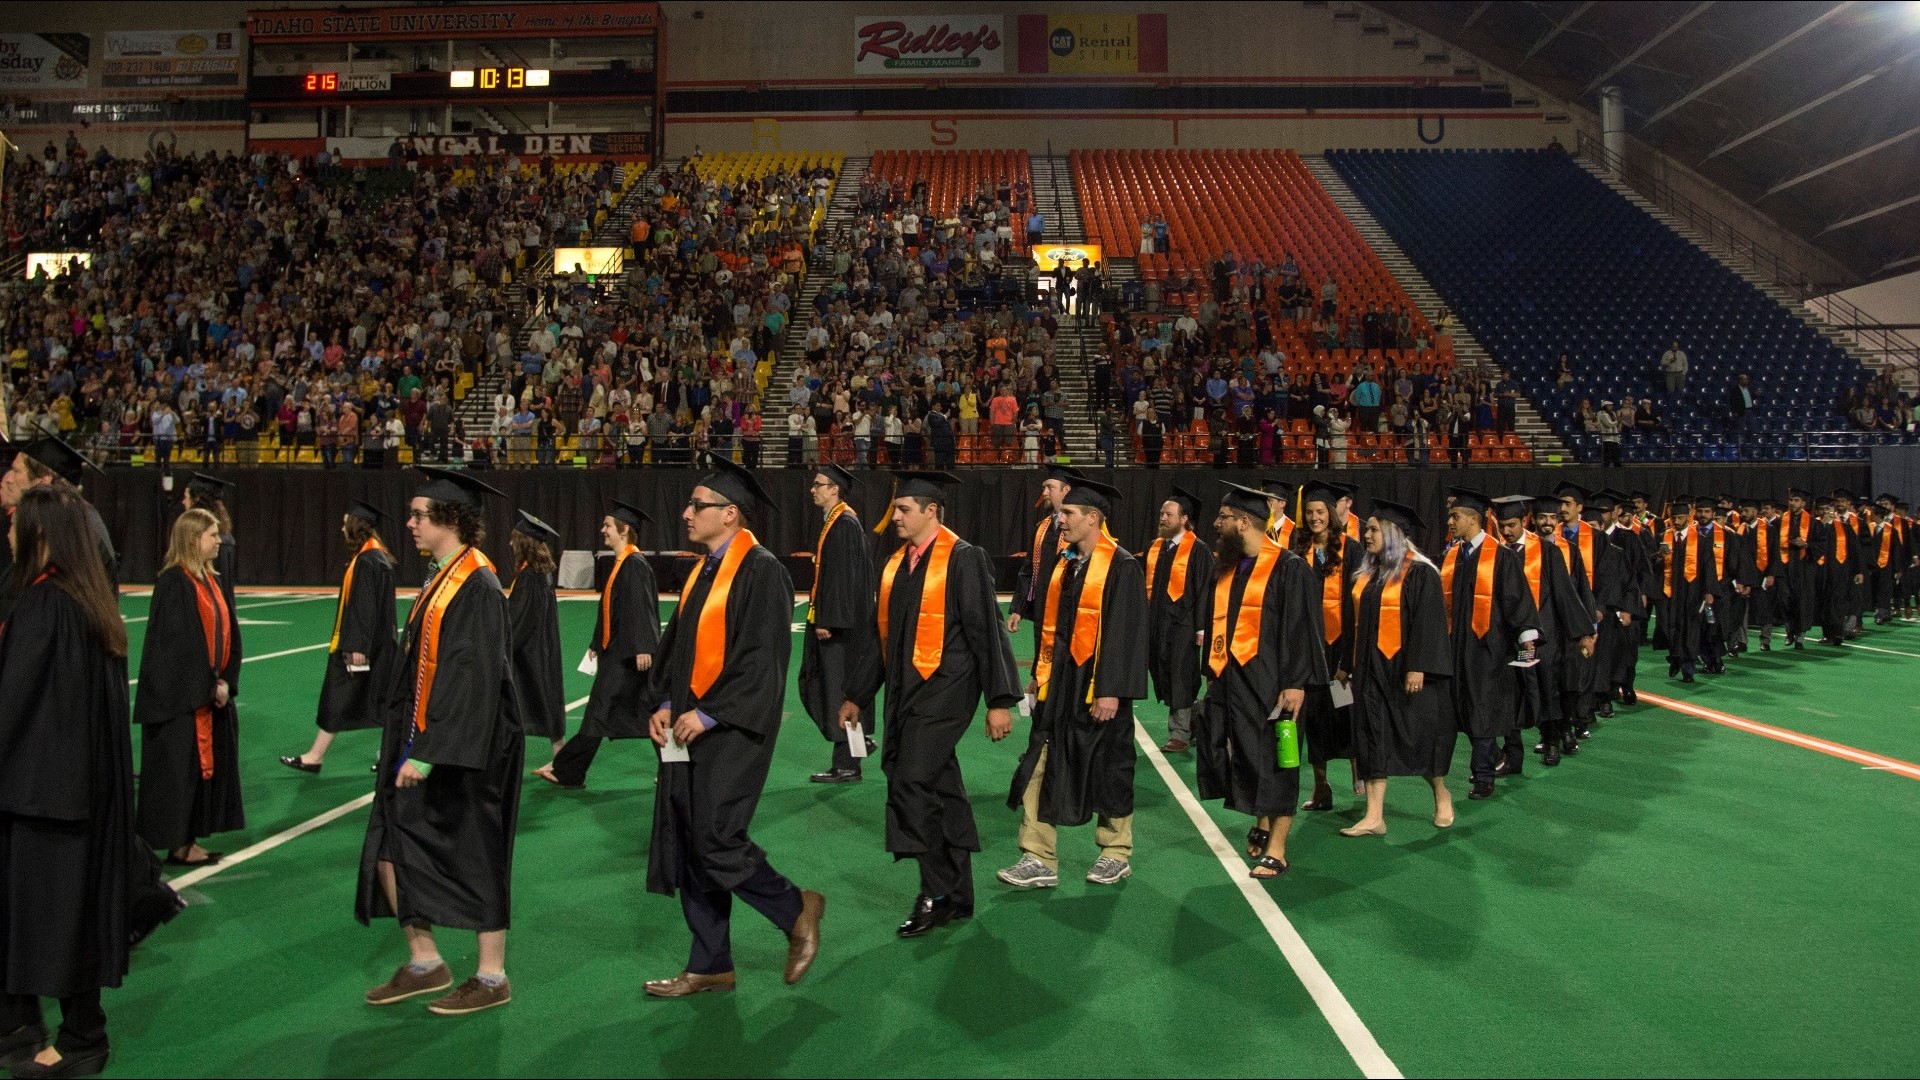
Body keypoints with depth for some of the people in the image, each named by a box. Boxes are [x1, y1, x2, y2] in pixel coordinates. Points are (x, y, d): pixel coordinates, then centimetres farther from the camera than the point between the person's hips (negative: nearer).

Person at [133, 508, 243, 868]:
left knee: (208, 766, 11)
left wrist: (226, 682, -1)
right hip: (181, 697, -8)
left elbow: (228, 636, 12)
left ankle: (187, 840, 19)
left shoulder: (213, 581, 12)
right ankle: (178, 845, 7)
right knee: (182, 768, -1)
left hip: (213, 694, 8)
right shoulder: (174, 581, -14)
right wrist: (208, 687, -14)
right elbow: (177, 643, -18)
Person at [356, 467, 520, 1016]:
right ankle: (425, 962, 23)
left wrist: (429, 753, -24)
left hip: (465, 750, -9)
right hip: (425, 743, 9)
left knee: (475, 857, 2)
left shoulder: (477, 587, -18)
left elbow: (471, 679, -23)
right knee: (391, 846, 9)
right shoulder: (443, 579, 10)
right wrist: (407, 745, 18)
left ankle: (492, 978, 17)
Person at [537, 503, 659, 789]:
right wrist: (597, 644, 23)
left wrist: (642, 648, -27)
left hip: (628, 653, -10)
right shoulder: (620, 563, 14)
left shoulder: (635, 564, -15)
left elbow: (641, 608, -22)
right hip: (615, 650, 10)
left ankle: (567, 769, 2)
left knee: (602, 711, -3)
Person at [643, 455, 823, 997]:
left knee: (715, 840, -9)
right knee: (690, 845, 8)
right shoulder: (704, 571, 13)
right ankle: (710, 965, 18)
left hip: (733, 730, -8)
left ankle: (796, 909, 14)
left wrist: (707, 713, -18)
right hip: (689, 728, 9)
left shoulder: (761, 572, -13)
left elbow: (763, 658, -18)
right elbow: (676, 645, 18)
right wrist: (664, 704, 3)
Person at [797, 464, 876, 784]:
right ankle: (858, 740, 24)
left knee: (839, 688, -3)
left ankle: (846, 765, 4)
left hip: (840, 624, -10)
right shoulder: (836, 522, 14)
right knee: (817, 684, 15)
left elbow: (842, 576, -22)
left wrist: (827, 620, -23)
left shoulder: (844, 524, -17)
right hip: (831, 617, 10)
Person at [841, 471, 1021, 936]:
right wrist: (857, 696, 20)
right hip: (903, 690, 7)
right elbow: (882, 636, 19)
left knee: (913, 782, -12)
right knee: (940, 789, 13)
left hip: (944, 689, -7)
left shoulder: (963, 559, -10)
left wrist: (999, 700, -14)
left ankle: (936, 894, 2)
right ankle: (958, 896, 23)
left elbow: (986, 632, -12)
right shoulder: (895, 563, 11)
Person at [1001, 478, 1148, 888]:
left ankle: (1116, 854, 25)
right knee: (1040, 766, 1)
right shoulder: (1065, 563, 9)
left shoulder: (1121, 566, -13)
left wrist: (1111, 691, -19)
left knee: (1108, 769, 8)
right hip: (1058, 684, 7)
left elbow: (1124, 633, -16)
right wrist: (1039, 673, 16)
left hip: (1098, 686, -7)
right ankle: (1039, 859, 6)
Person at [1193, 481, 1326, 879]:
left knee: (1274, 761, 1)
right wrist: (1213, 675, 16)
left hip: (1270, 682, -7)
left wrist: (1295, 684, -18)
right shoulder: (1226, 568, 12)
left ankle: (1276, 849, 10)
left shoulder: (1288, 568, -10)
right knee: (1242, 757, 9)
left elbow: (1301, 629, -13)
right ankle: (1262, 824, 31)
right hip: (1229, 679, 7)